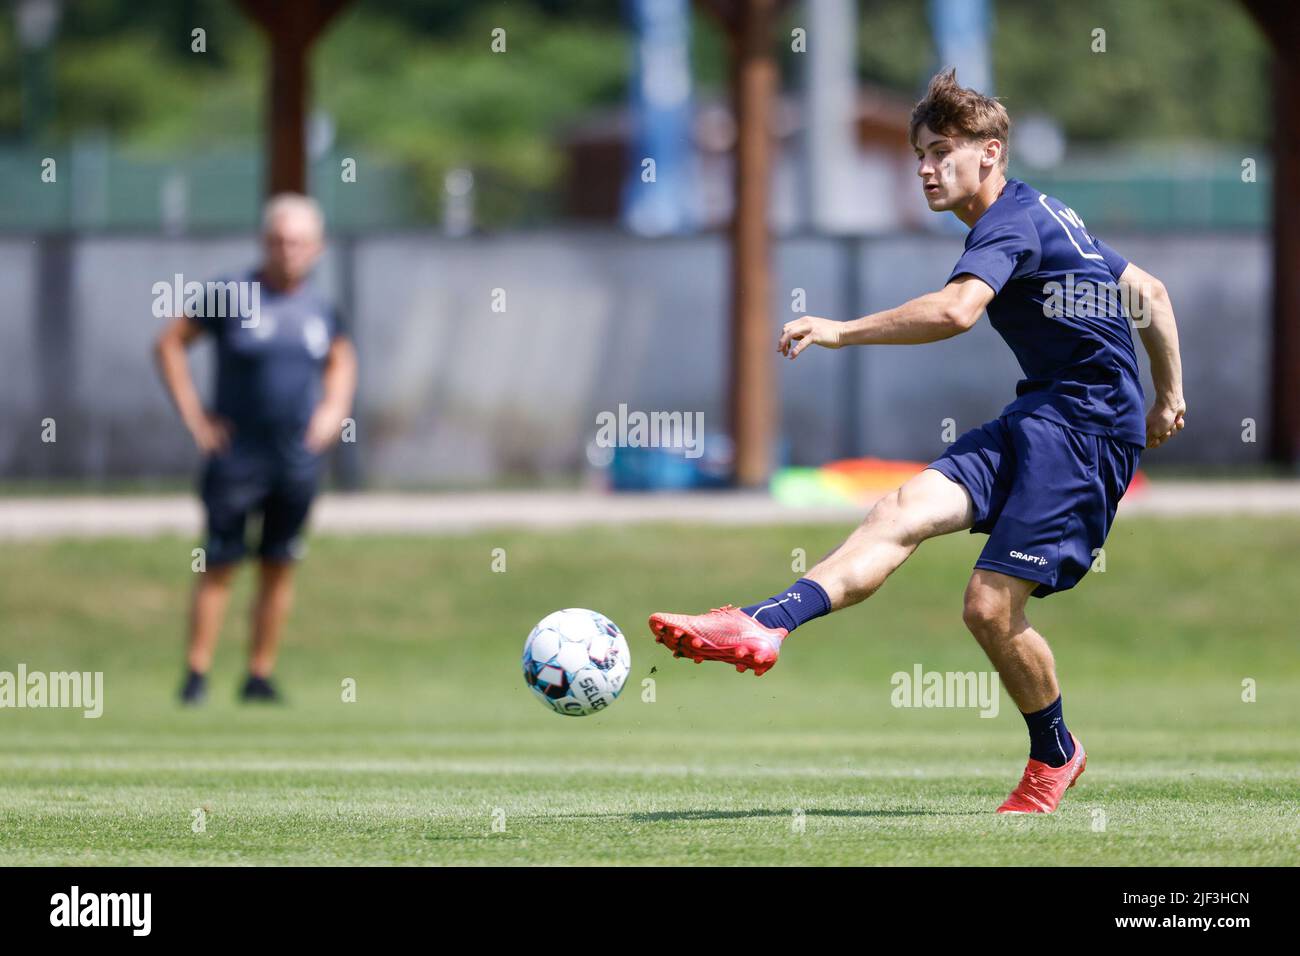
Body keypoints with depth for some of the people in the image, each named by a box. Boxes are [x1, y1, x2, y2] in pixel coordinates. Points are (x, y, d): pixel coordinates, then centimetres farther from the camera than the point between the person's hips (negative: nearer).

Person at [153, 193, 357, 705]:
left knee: (279, 567, 6)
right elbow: (169, 344, -1)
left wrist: (333, 410, 8)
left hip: (299, 457, 4)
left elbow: (341, 361, 25)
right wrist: (193, 414, -6)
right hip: (236, 454, -4)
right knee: (220, 564, -3)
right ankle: (196, 673, 1)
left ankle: (260, 677, 13)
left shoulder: (321, 310, 5)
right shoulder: (231, 297, -8)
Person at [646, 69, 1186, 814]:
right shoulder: (1043, 215, 19)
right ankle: (762, 626, -30)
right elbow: (1150, 293, 28)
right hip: (1040, 417, 10)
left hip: (1086, 425, -10)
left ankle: (1055, 756, 12)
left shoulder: (1011, 222, -12)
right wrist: (1169, 395, 34)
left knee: (991, 606, -13)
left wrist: (845, 331, -27)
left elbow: (955, 310, -33)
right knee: (905, 512, -12)